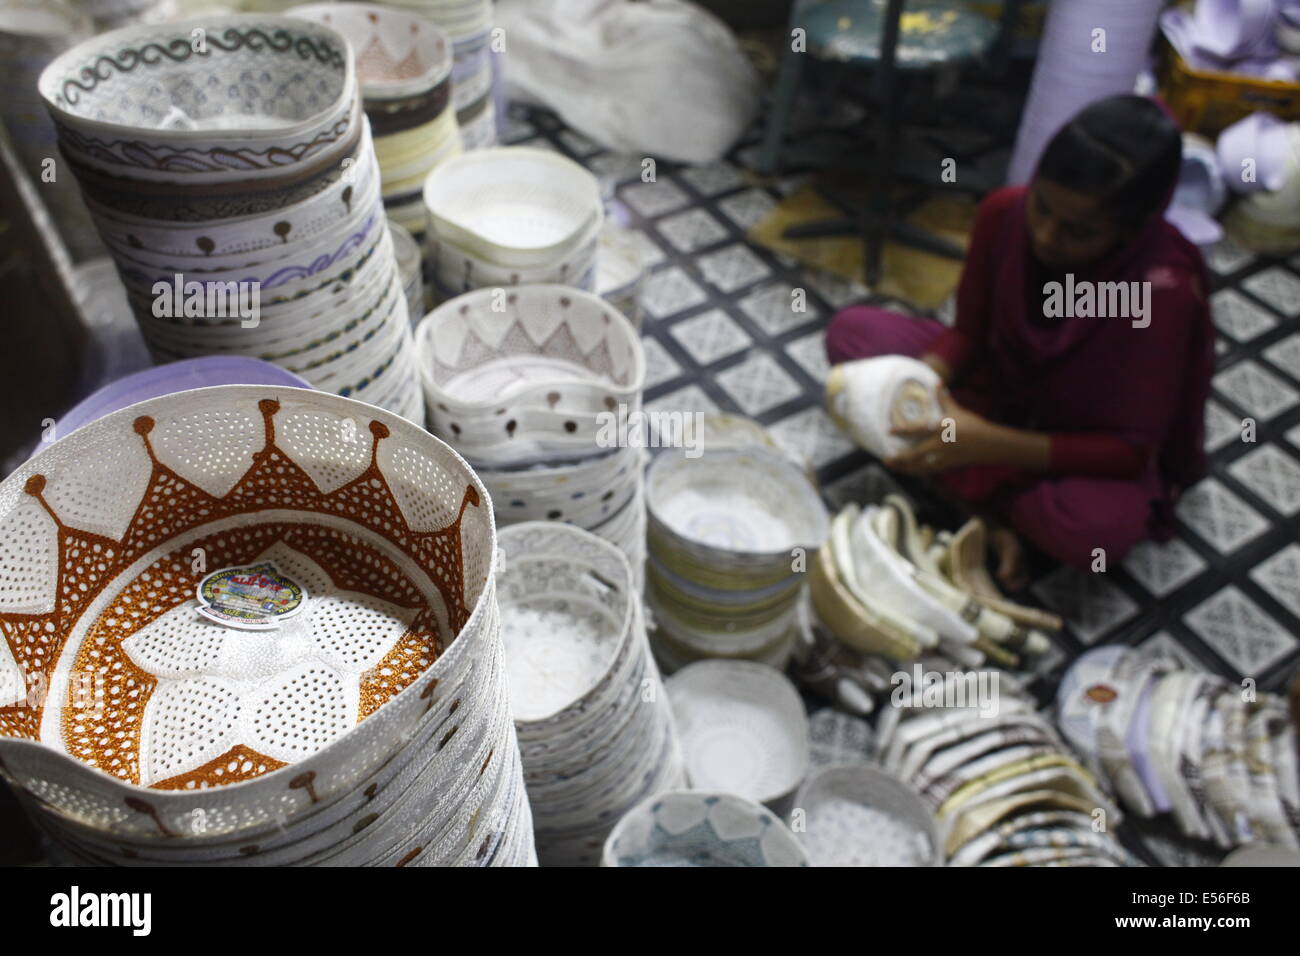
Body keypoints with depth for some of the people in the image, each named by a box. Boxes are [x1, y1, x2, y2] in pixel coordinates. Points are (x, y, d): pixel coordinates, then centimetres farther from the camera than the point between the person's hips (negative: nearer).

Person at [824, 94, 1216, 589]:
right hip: (999, 390, 5)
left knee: (1103, 524, -39)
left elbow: (1131, 450, -25)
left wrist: (989, 444, -37)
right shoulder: (1004, 212, -19)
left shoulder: (1163, 288, -29)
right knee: (852, 329, -15)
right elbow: (970, 331, -5)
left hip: (1090, 449, -5)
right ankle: (996, 506, -16)